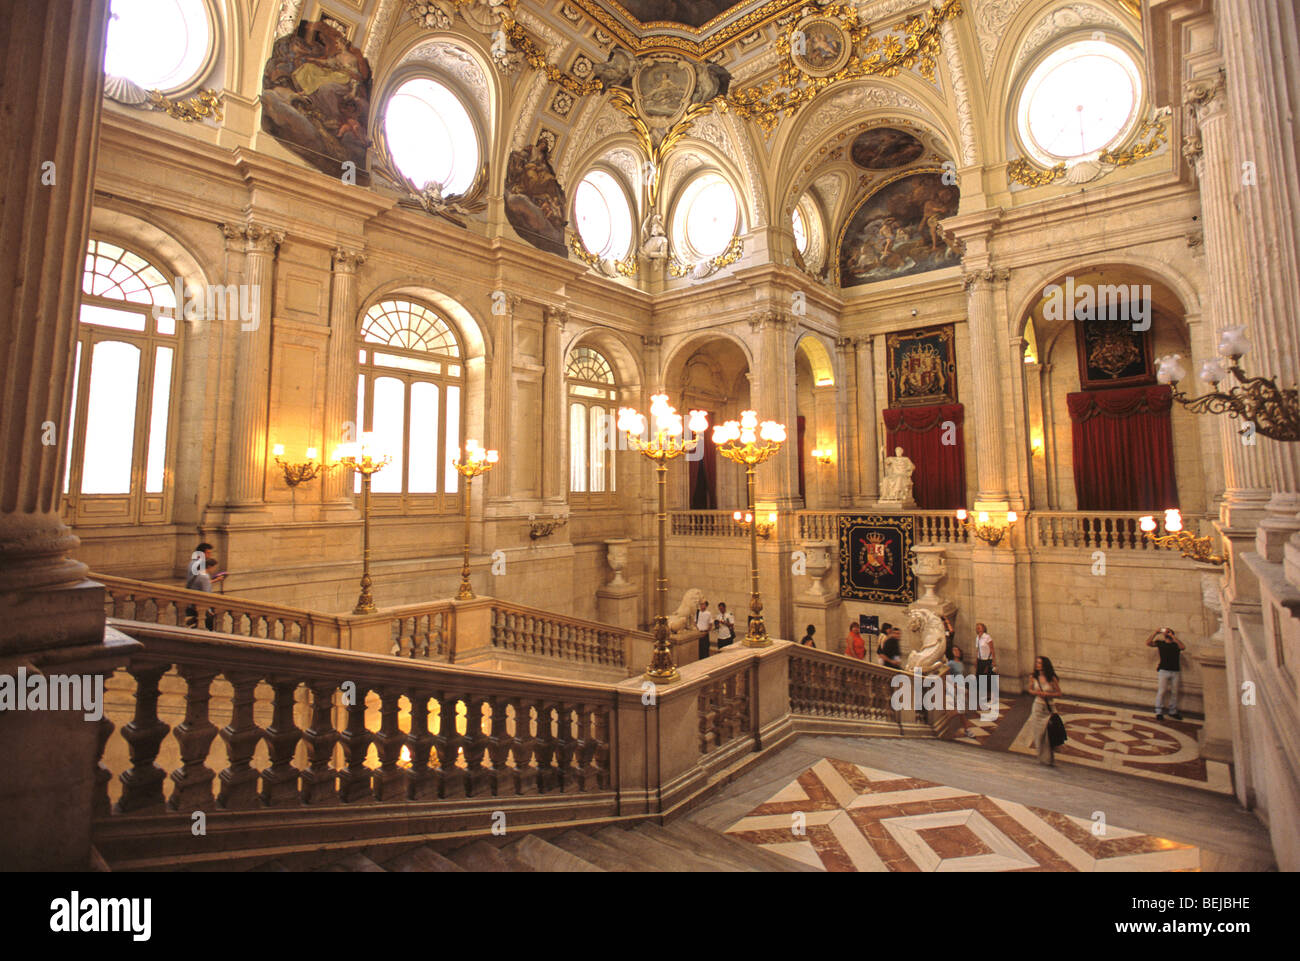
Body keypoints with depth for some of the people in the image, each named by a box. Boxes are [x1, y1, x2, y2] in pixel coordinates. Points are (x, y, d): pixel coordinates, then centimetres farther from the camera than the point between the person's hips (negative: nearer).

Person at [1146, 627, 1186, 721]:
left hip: (1175, 671, 1)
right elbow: (1148, 643, -3)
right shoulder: (1160, 643, 9)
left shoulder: (1176, 644, 9)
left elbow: (1183, 647, -12)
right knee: (1161, 691, -5)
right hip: (1163, 670, -1)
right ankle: (1159, 712, -2)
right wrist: (1155, 633, -5)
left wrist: (1173, 636, -11)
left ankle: (1173, 712, 19)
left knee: (1174, 692, 6)